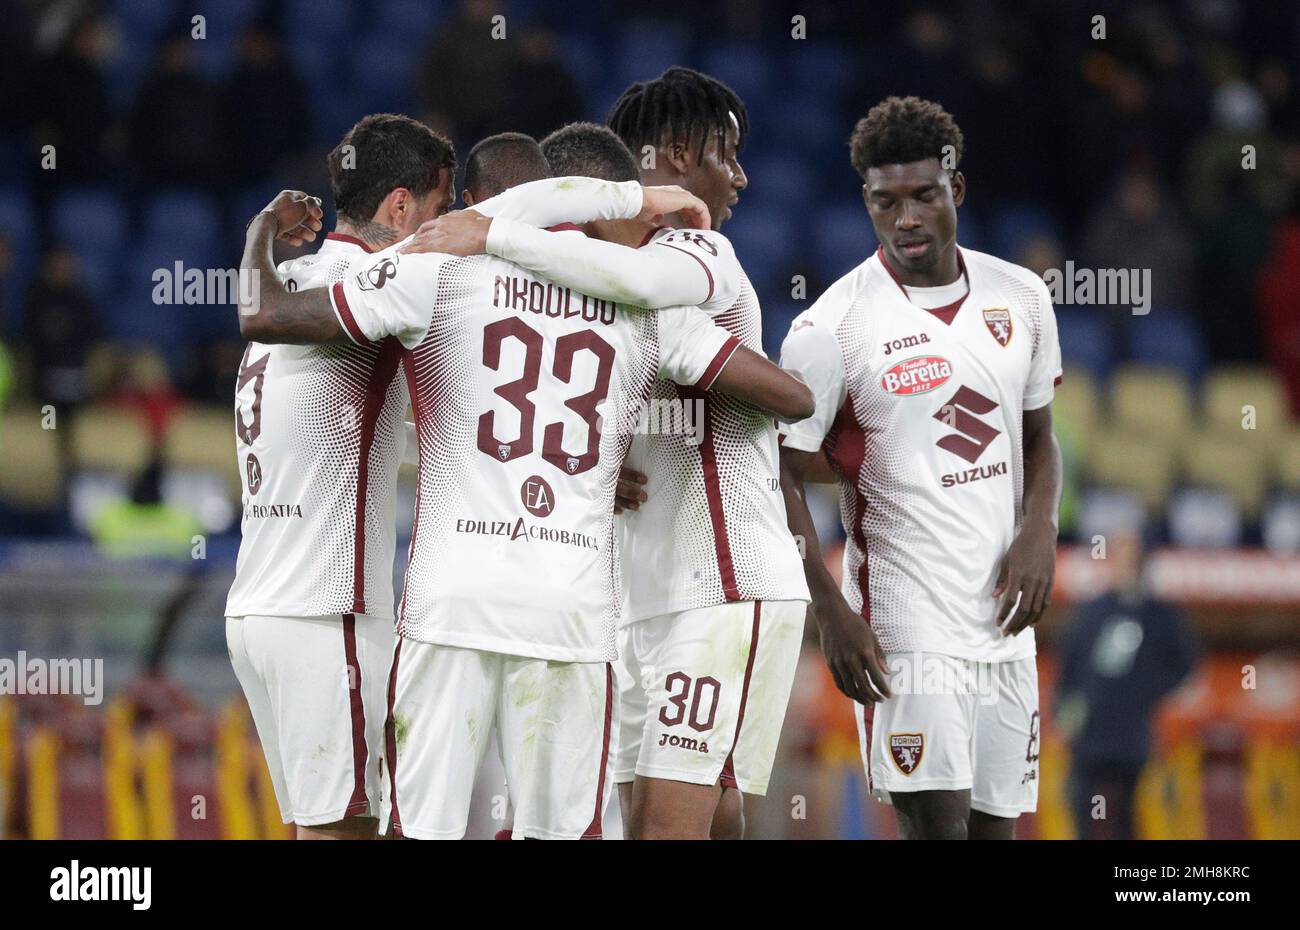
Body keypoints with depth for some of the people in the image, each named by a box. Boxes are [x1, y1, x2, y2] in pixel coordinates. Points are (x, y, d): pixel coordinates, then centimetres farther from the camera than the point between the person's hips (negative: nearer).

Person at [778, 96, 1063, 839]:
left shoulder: (1020, 298, 6)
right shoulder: (833, 329, -10)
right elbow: (781, 479, -6)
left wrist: (1041, 532, -2)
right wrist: (833, 615, -14)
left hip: (1004, 618, 5)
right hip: (905, 629, -5)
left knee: (997, 824, 8)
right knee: (938, 823, -14)